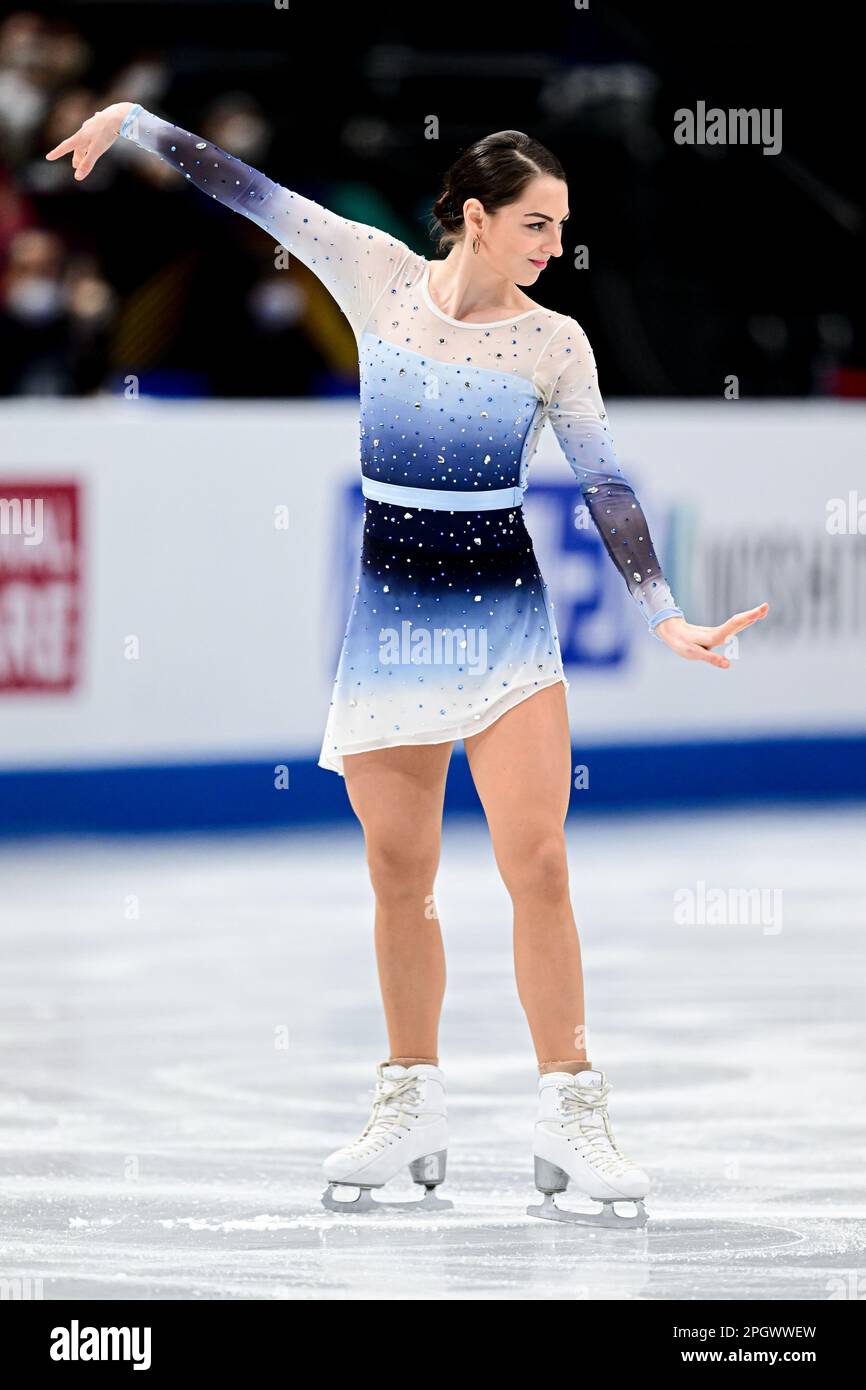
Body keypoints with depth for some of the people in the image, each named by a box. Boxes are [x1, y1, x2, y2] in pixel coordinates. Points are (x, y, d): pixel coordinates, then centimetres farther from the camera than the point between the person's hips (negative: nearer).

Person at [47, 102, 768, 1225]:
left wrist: (664, 616, -7)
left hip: (504, 616, -1)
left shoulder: (554, 342, -1)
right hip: (389, 615, 1)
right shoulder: (379, 276, 0)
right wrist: (131, 121, 6)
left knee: (538, 870, -8)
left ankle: (570, 1113, -3)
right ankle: (412, 1108, 15)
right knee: (400, 877, 4)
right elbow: (248, 190, 4)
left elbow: (604, 485, 0)